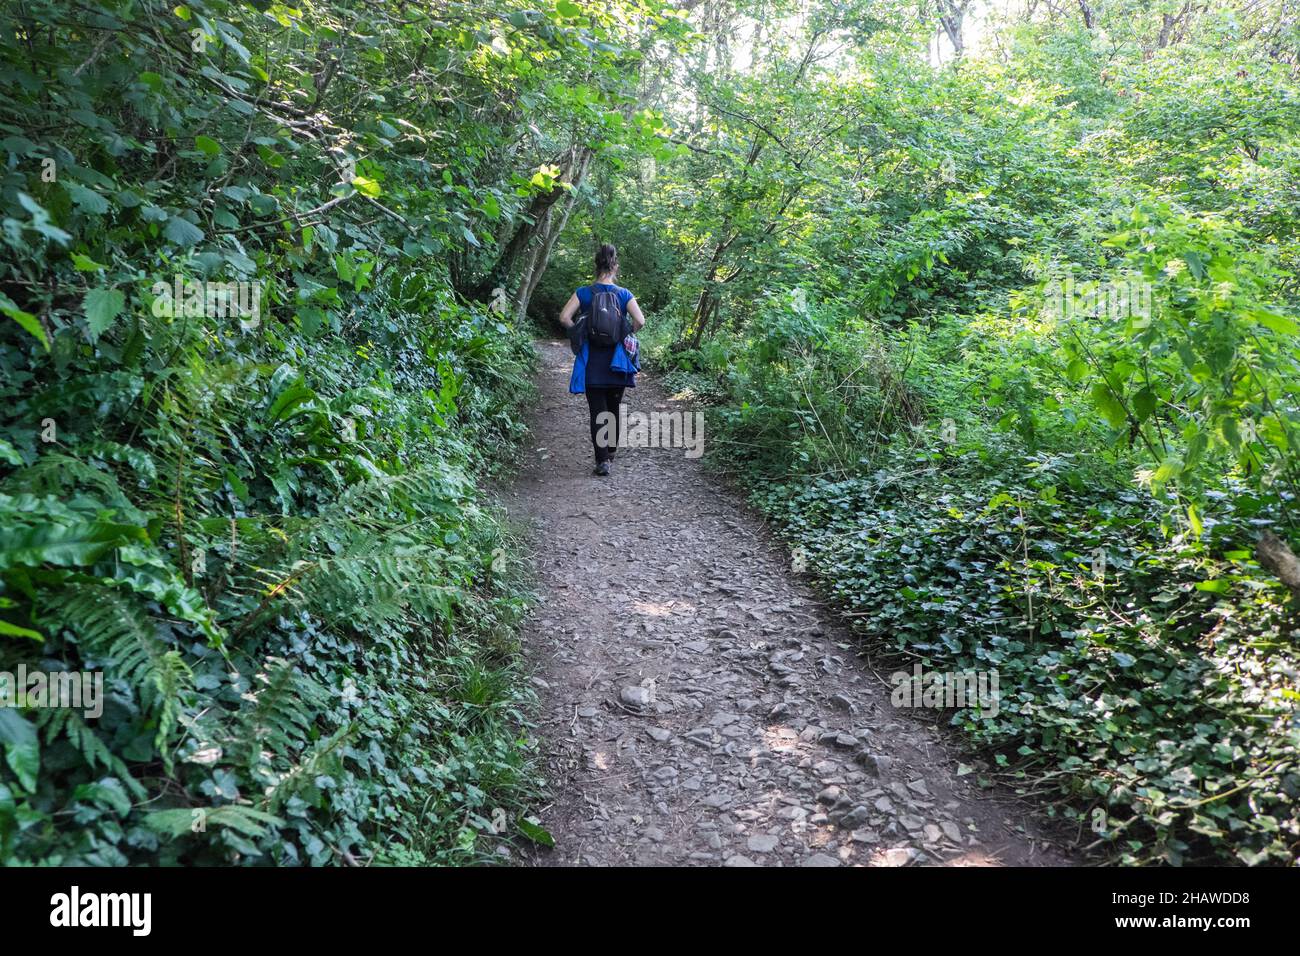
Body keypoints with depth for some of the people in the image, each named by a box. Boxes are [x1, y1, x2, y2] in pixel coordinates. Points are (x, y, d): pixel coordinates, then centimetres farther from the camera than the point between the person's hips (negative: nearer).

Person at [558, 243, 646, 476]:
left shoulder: (584, 293, -2)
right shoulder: (624, 294, -2)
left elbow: (564, 318, -11)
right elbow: (640, 321, -12)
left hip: (593, 362, -1)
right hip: (617, 359, 1)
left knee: (597, 410, 1)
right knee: (615, 408, 17)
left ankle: (602, 459, -8)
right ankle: (611, 451, 29)